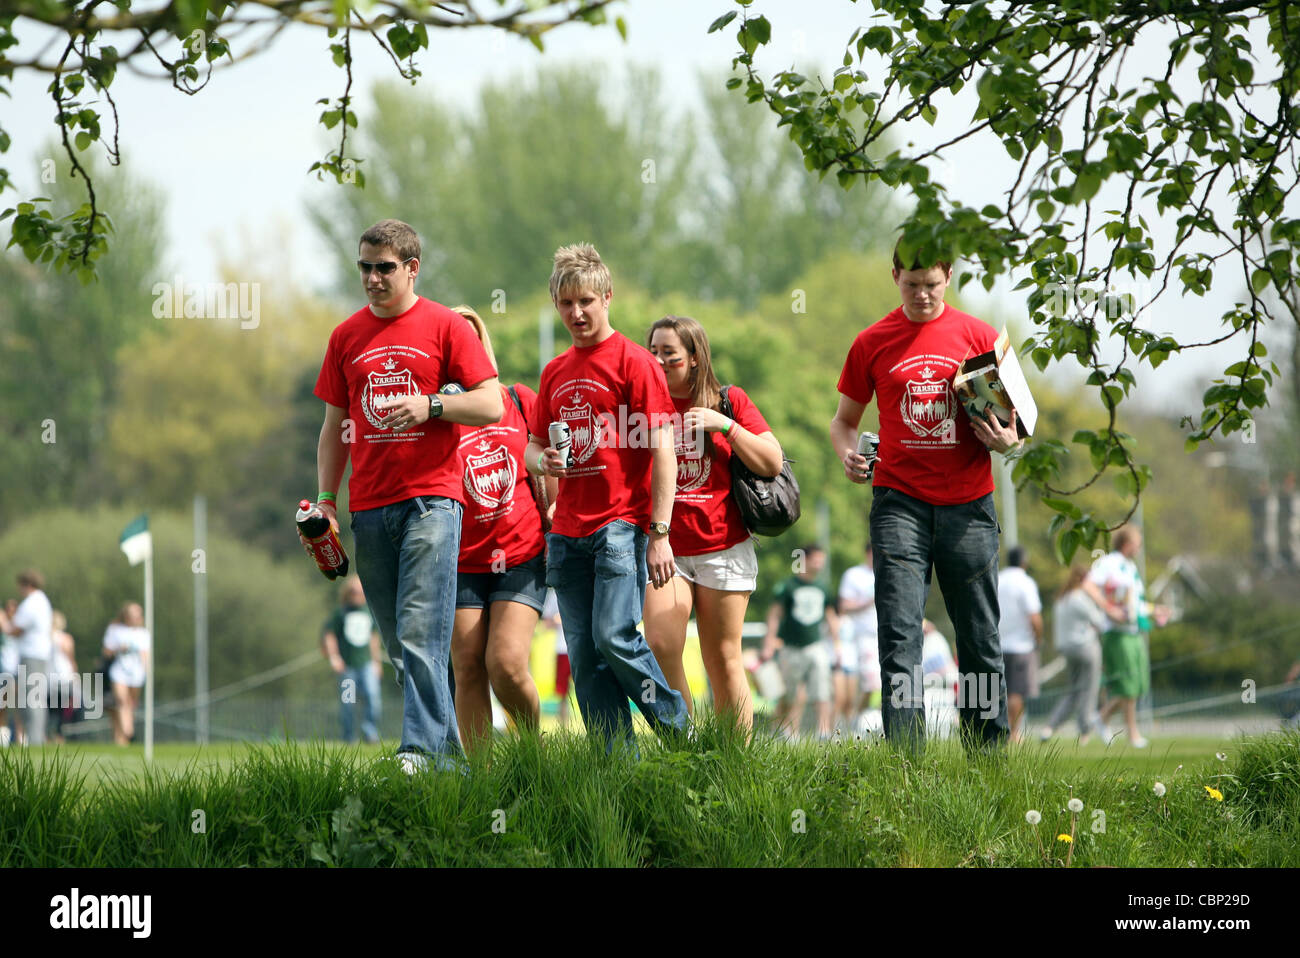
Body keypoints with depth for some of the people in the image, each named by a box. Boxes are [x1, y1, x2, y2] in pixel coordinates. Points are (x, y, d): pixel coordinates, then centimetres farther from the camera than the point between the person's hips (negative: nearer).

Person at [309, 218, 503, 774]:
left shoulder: (445, 327, 2)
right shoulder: (346, 337, 14)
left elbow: (491, 405, -2)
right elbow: (335, 427, 18)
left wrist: (429, 404, -16)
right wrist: (326, 499, 9)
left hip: (431, 498, -5)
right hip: (370, 508, 5)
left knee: (421, 633, -15)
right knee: (398, 644, 5)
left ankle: (421, 750, -20)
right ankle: (449, 754, 12)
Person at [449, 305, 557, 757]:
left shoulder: (520, 400, 5)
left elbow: (546, 476, 9)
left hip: (522, 555, -1)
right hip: (463, 562, 1)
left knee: (506, 664, -13)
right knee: (468, 669, -2)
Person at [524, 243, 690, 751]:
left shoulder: (633, 361, -3)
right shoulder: (555, 372, 16)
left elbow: (662, 451, -7)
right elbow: (533, 446, 25)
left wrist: (659, 533, -14)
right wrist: (542, 461, -1)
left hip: (620, 524, -6)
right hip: (569, 532, 6)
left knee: (614, 637, -17)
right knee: (584, 659, 2)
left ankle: (679, 731, 2)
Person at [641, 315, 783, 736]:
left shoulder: (730, 401, 4)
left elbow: (772, 463, -1)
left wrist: (725, 425, -10)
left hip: (722, 548, -2)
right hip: (663, 548, 2)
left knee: (722, 660, 0)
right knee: (661, 647, -17)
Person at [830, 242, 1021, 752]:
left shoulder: (978, 336, 6)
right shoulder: (872, 343, 7)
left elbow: (1009, 418, 12)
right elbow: (845, 418, 17)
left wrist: (1005, 439, -11)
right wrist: (848, 453, -5)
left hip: (967, 504, 0)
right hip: (899, 500, 0)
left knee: (980, 638, 4)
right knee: (899, 632, -10)